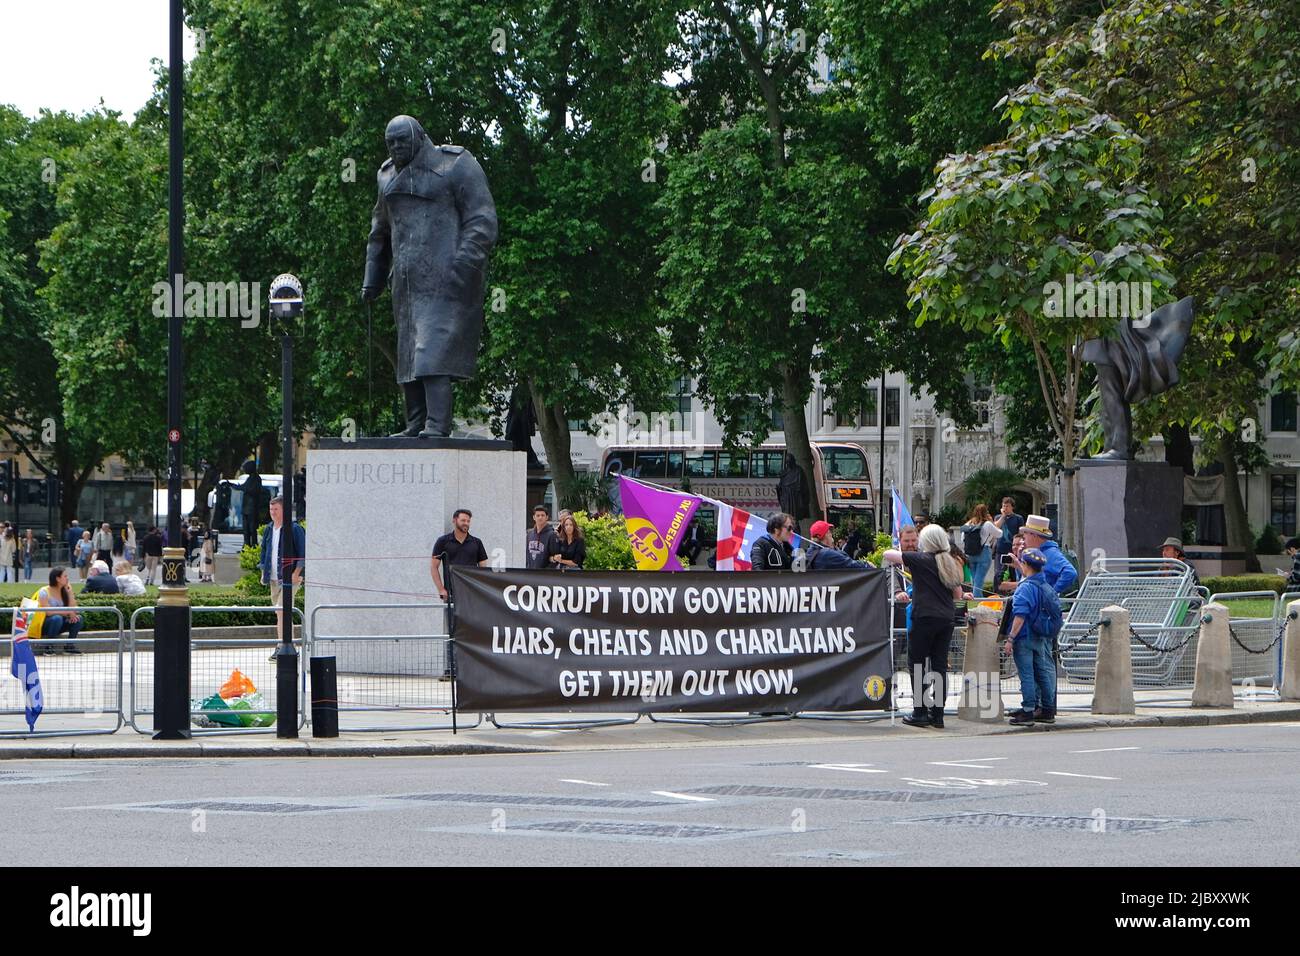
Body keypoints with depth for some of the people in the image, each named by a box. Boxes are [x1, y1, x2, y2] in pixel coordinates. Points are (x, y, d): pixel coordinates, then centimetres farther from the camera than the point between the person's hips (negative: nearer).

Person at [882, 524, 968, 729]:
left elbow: (888, 554, -2)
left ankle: (920, 713, 0)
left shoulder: (921, 560, -4)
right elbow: (958, 595, 16)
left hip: (924, 618, -5)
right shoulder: (951, 563, 11)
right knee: (940, 666, 6)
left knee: (917, 665, 2)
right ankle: (937, 715, 7)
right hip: (946, 619, 5)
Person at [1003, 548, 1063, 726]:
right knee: (1043, 673, 13)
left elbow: (1020, 616, -23)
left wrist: (1011, 638, -20)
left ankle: (1027, 712, -4)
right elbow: (1055, 615, 16)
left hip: (1025, 638, -8)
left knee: (1027, 675, -4)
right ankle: (1047, 711, 18)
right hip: (1043, 638, 8)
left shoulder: (1025, 588, -16)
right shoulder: (1047, 588, 8)